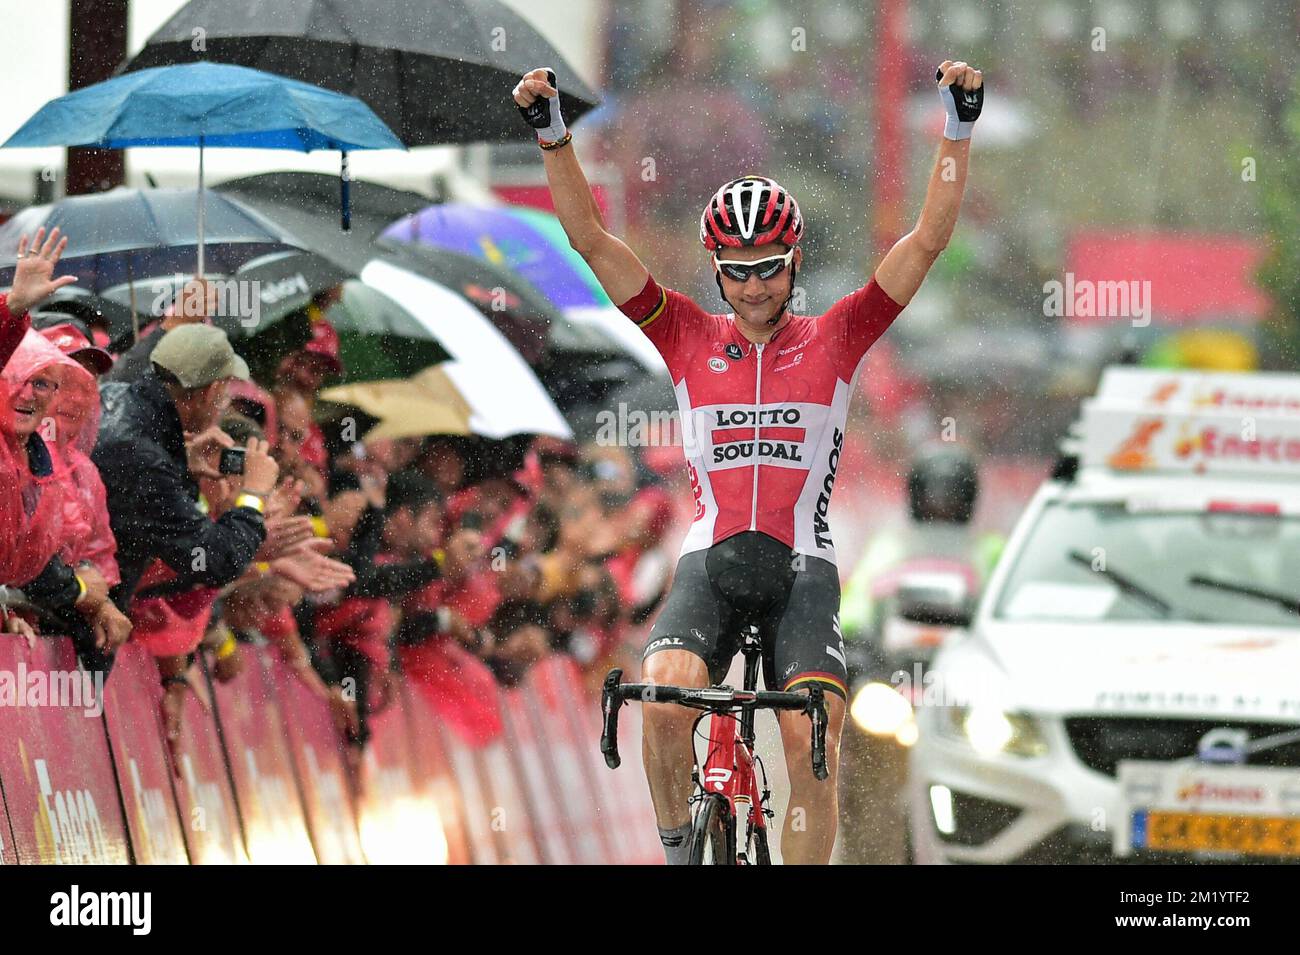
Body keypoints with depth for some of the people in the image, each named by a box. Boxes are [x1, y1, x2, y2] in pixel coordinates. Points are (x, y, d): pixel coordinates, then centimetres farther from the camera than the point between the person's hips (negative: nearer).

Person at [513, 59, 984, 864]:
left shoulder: (834, 341, 6)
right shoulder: (691, 340, 8)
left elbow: (928, 240, 2)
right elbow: (591, 238, 4)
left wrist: (959, 129, -8)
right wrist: (554, 134, -6)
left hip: (802, 568, 0)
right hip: (710, 561, 0)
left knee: (812, 742, -18)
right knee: (664, 697, -27)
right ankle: (681, 851, -3)